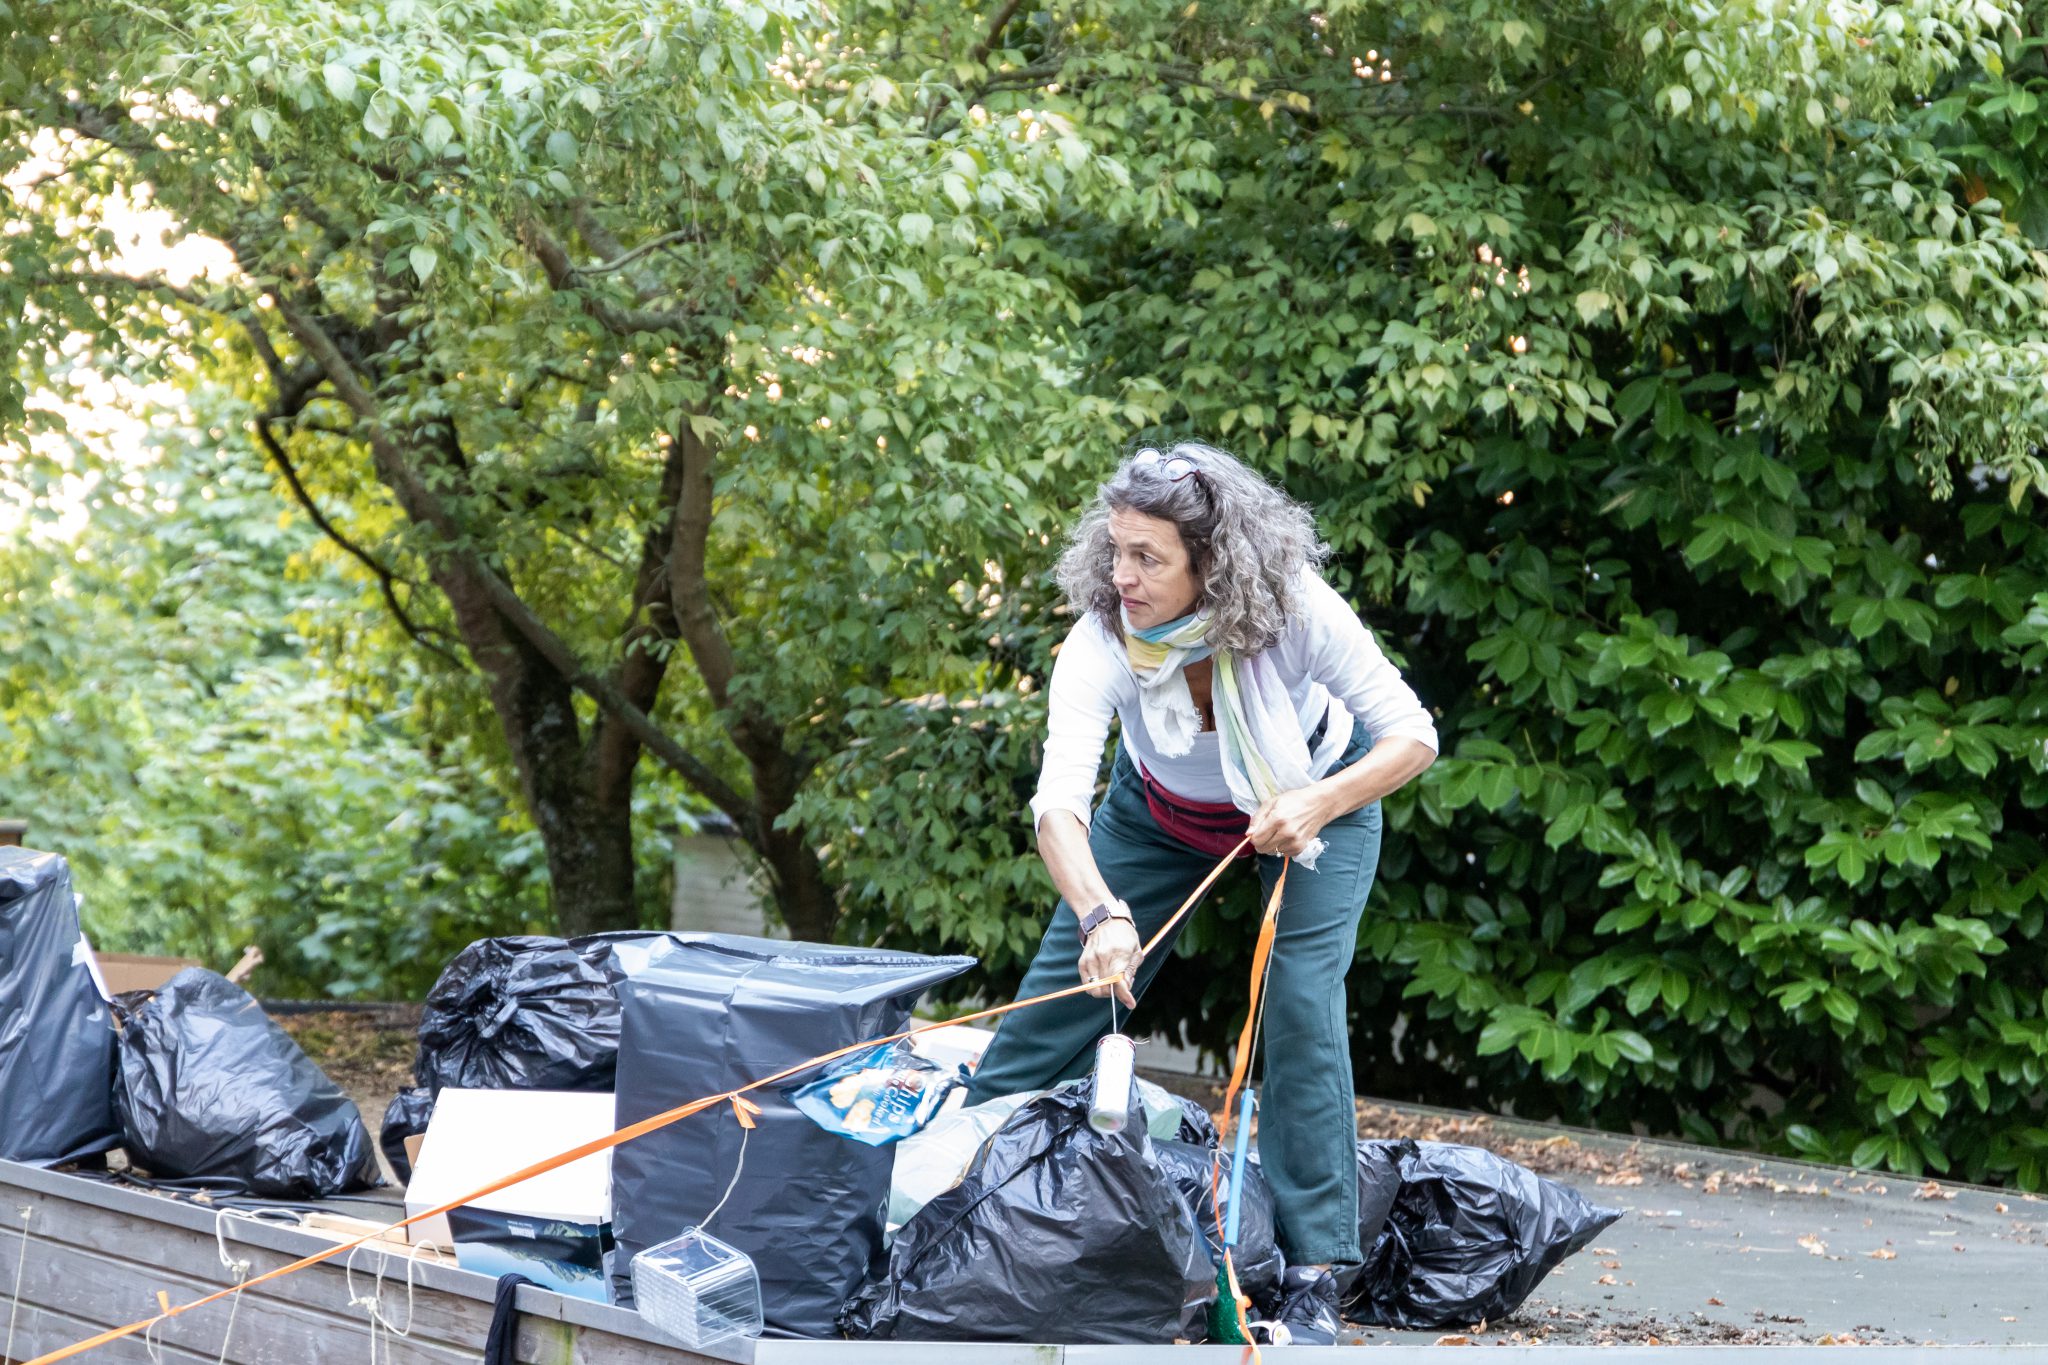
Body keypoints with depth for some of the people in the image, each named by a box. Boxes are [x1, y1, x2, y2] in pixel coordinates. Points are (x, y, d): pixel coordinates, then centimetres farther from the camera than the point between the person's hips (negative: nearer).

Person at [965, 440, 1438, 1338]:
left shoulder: (1296, 613, -37)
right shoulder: (1101, 643, -34)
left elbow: (1413, 738, -28)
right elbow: (1058, 804, -45)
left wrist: (1317, 807, -45)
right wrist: (1100, 917, -64)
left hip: (1317, 800, -2)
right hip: (1165, 810, 2)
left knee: (1302, 1003, -17)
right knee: (1069, 983, 1)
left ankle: (1316, 1269, -9)